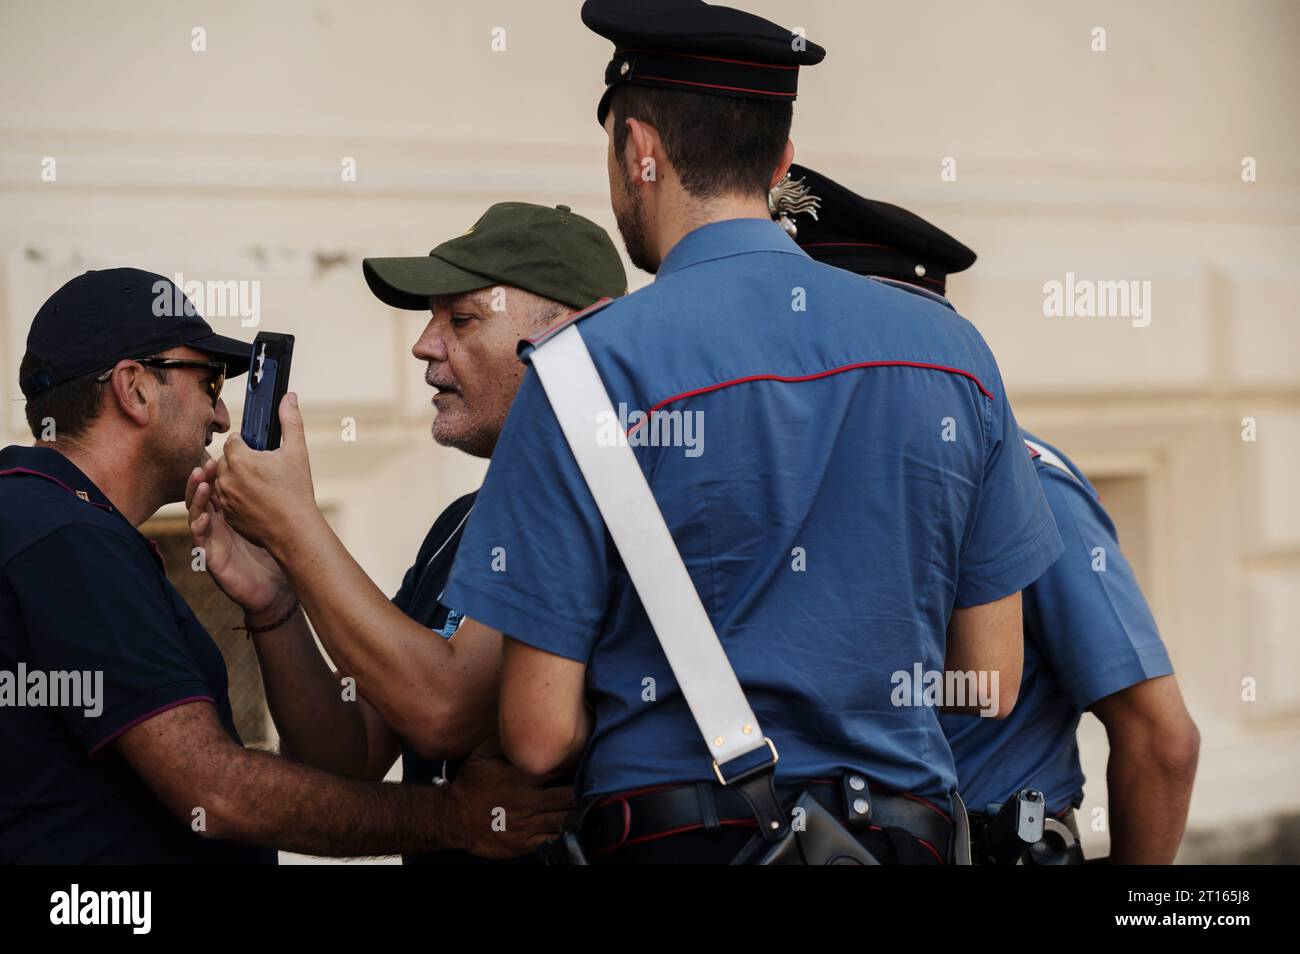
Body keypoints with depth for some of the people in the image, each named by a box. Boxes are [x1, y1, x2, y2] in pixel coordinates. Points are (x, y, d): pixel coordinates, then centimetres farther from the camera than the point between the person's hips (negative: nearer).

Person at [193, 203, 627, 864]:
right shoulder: (461, 524, 14)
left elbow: (444, 710, -19)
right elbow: (354, 757, 14)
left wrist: (294, 524, -11)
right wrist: (270, 605, -1)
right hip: (434, 851, 6)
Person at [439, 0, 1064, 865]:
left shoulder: (590, 367, -11)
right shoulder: (951, 350, 1)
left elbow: (540, 736, -11)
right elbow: (993, 684, 5)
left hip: (677, 835, -4)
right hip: (904, 834, 4)